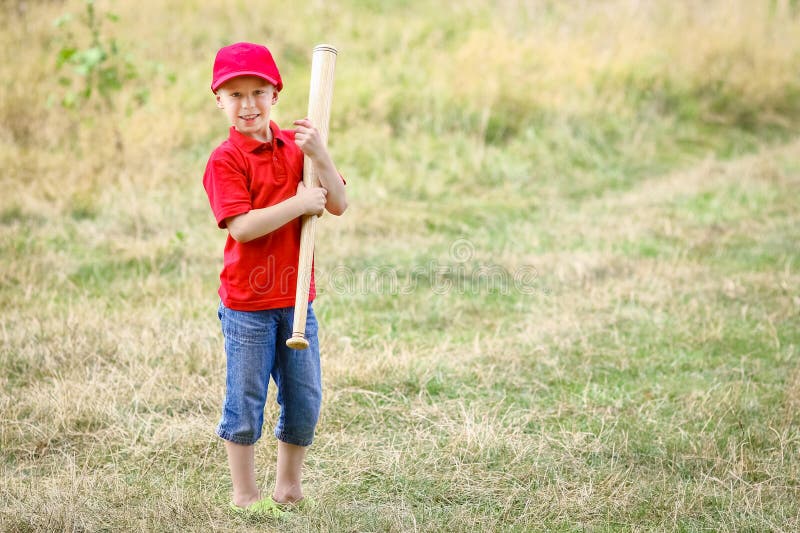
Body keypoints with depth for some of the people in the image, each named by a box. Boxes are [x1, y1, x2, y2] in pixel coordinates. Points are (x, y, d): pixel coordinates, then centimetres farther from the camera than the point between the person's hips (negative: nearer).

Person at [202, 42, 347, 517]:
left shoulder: (295, 145, 6)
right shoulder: (225, 160, -10)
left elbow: (338, 205, 0)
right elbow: (242, 227, -21)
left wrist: (319, 156, -15)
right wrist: (300, 204, -21)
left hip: (296, 297, 5)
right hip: (247, 302, -5)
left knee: (305, 398, 11)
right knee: (246, 401, 4)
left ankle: (290, 486, 26)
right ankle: (245, 493, 17)